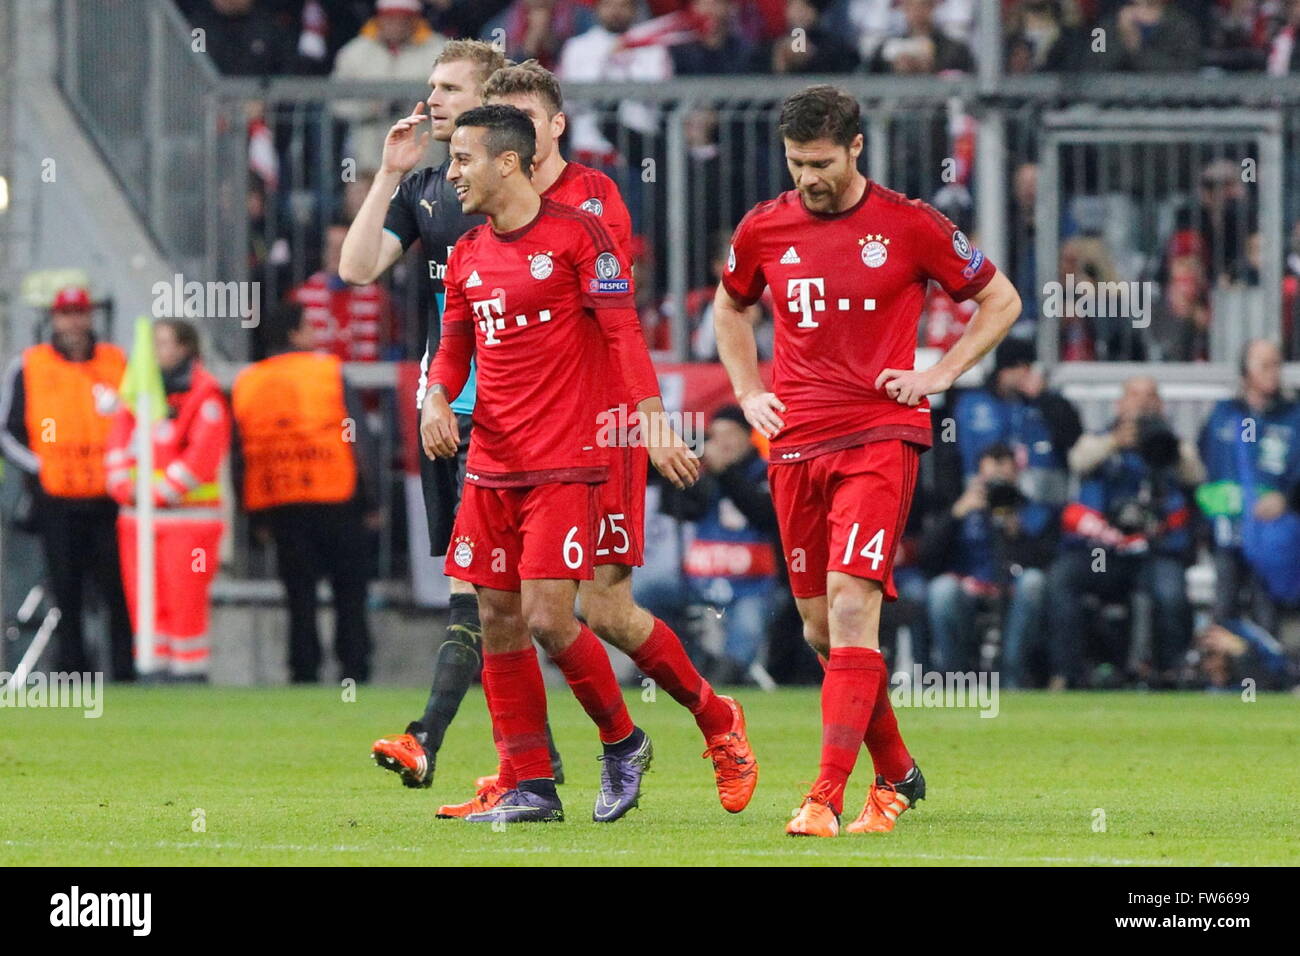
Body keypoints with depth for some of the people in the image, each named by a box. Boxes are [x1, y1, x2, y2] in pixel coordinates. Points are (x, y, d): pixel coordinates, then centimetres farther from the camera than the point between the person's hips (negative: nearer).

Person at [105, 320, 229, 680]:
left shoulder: (205, 396, -5)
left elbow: (201, 457, -13)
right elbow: (119, 438, 12)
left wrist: (159, 492, -14)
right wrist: (123, 485, -4)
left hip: (187, 513, -6)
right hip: (136, 514, 6)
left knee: (185, 601, -7)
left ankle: (191, 670, -2)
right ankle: (155, 668, 10)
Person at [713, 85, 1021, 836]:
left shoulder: (908, 226, -3)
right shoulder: (765, 229, 7)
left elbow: (1002, 300, 8)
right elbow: (730, 307, 27)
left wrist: (936, 376, -2)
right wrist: (749, 393, 13)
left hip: (881, 437, -5)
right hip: (795, 442, 5)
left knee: (851, 605, -18)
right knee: (820, 627, 8)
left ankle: (828, 796, -23)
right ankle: (896, 774, 27)